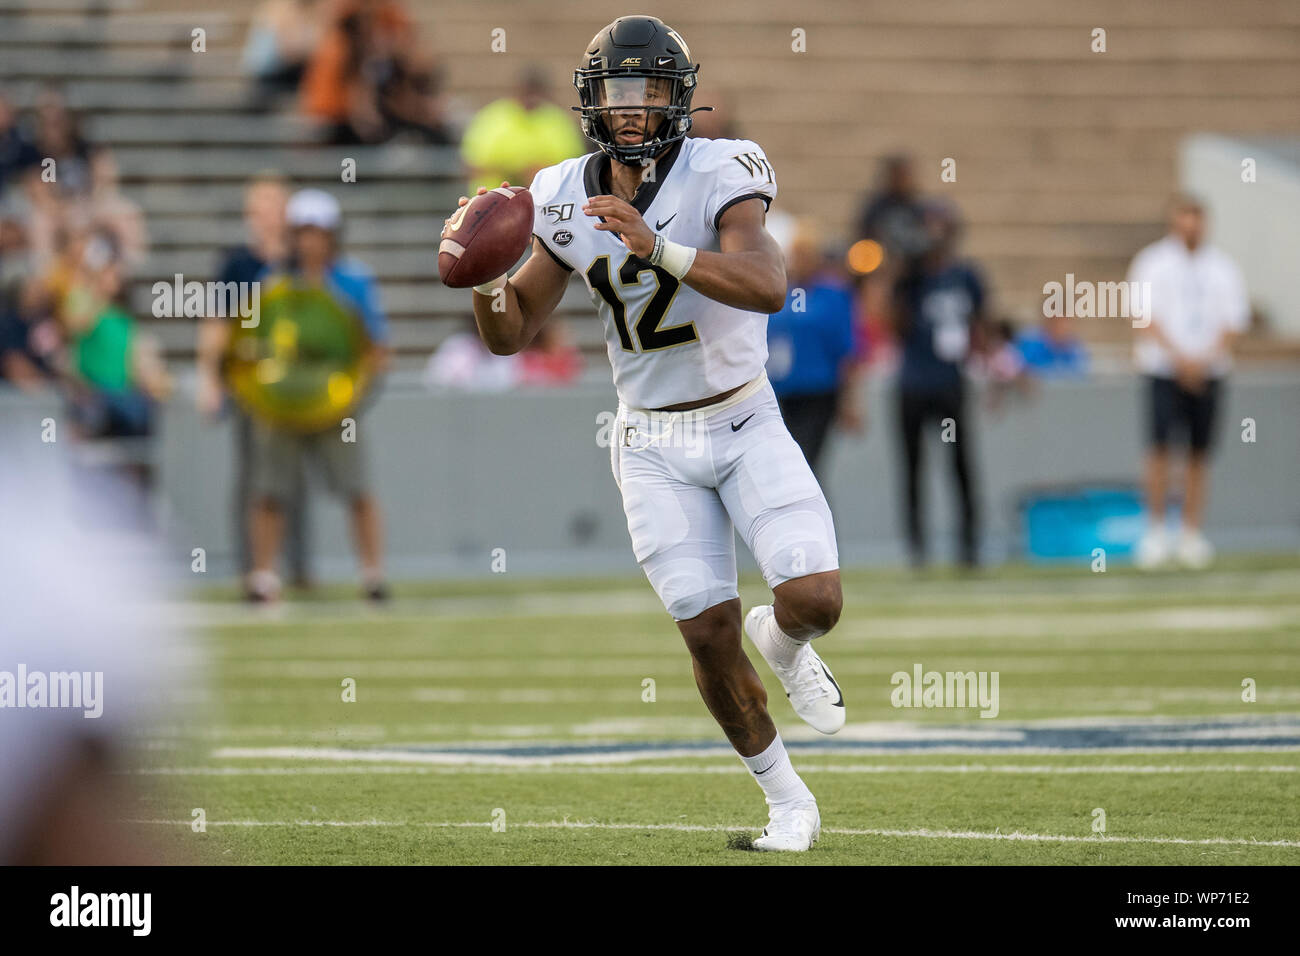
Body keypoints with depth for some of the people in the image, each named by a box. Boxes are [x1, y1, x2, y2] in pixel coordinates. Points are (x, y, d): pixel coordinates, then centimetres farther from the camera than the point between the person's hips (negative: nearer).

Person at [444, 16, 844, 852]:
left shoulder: (720, 174, -16)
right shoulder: (568, 201, -2)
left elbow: (768, 287, -34)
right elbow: (511, 334, 3)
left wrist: (655, 249, -43)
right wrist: (484, 275, -18)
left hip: (744, 423, -2)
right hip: (653, 446, 2)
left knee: (815, 600, -19)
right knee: (709, 633, -5)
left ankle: (783, 644, 20)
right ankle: (787, 801, 14)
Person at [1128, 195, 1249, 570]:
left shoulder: (1222, 268, 12)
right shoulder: (1152, 263, 4)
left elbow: (1234, 321, 7)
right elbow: (1148, 317, -4)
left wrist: (1207, 358, -9)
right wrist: (1180, 358, -15)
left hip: (1208, 369, 3)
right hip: (1164, 369, -3)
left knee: (1200, 452, 2)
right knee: (1160, 444, -15)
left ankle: (1192, 535, 6)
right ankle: (1155, 531, -12)